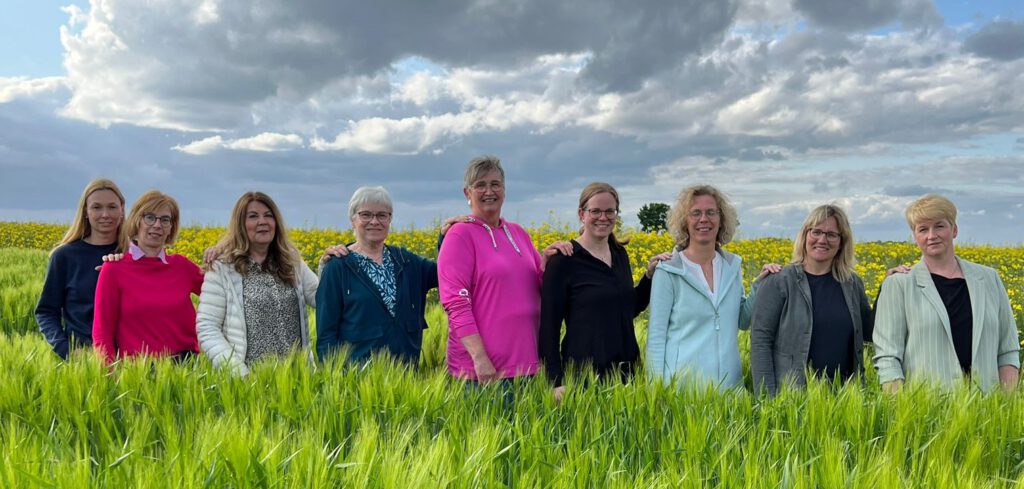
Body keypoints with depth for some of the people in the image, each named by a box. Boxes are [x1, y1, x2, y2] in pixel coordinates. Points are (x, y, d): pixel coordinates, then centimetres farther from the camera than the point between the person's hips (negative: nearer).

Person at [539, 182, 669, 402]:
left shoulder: (620, 253, 9)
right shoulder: (563, 260, -9)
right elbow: (549, 325, -9)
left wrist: (650, 275, 5)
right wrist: (556, 381, -13)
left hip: (625, 367, 6)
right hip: (585, 371, -6)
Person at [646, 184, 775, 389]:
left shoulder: (733, 266, 6)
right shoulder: (668, 272, -8)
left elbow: (742, 322, 14)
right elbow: (656, 337, -7)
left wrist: (759, 285, 1)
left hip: (728, 381, 4)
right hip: (682, 381, -4)